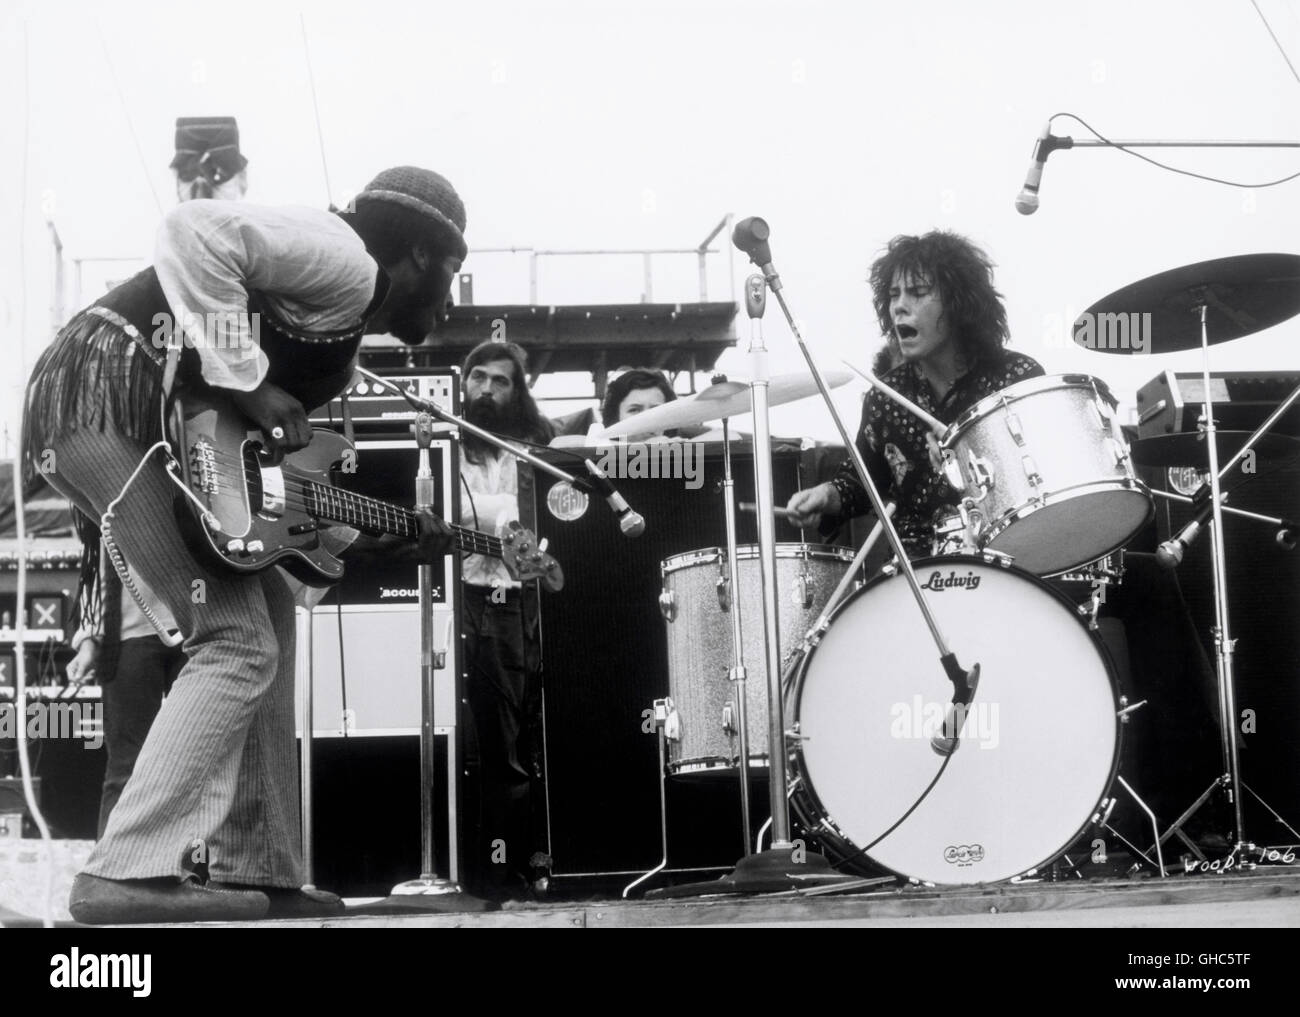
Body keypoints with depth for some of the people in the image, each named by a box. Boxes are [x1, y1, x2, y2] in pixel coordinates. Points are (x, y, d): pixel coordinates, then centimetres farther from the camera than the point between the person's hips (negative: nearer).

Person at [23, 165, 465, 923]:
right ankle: (130, 874, -16)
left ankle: (253, 870, 12)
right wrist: (249, 384, -20)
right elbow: (193, 231, -23)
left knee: (267, 616, 12)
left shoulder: (340, 345, 24)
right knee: (238, 641, -12)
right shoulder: (345, 262, -7)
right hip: (105, 392, -11)